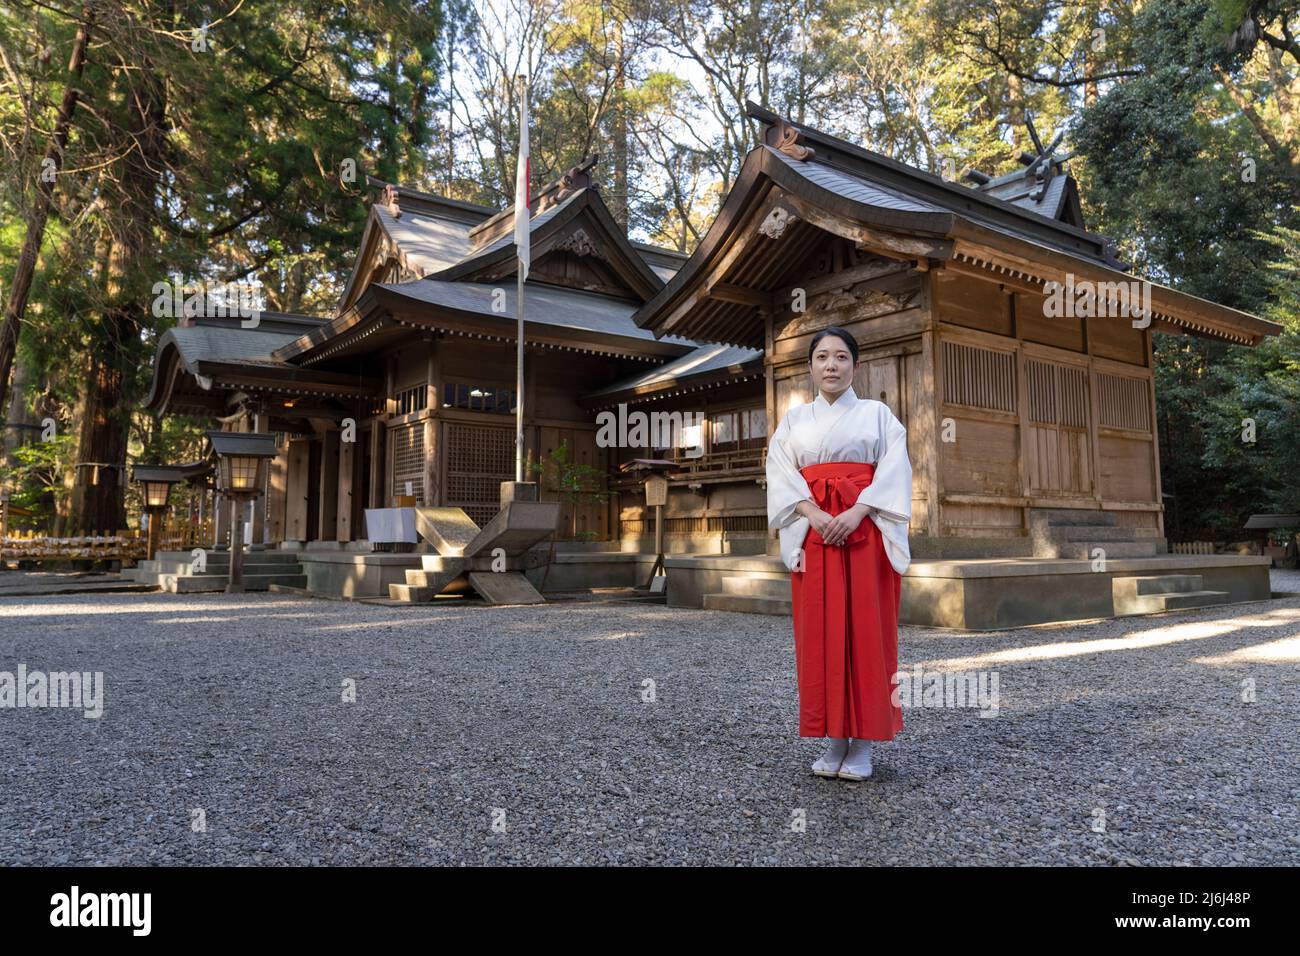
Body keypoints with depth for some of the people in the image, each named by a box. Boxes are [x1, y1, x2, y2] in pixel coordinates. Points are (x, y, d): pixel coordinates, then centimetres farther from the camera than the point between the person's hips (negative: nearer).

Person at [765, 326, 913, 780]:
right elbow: (781, 474, 2)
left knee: (866, 629, -2)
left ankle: (863, 742, 6)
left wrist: (856, 513, -17)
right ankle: (834, 738, 10)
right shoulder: (794, 419, 14)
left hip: (866, 531, -1)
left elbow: (894, 470, -2)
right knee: (820, 632, 1)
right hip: (813, 533, 2)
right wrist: (814, 515, -15)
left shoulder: (877, 412, 10)